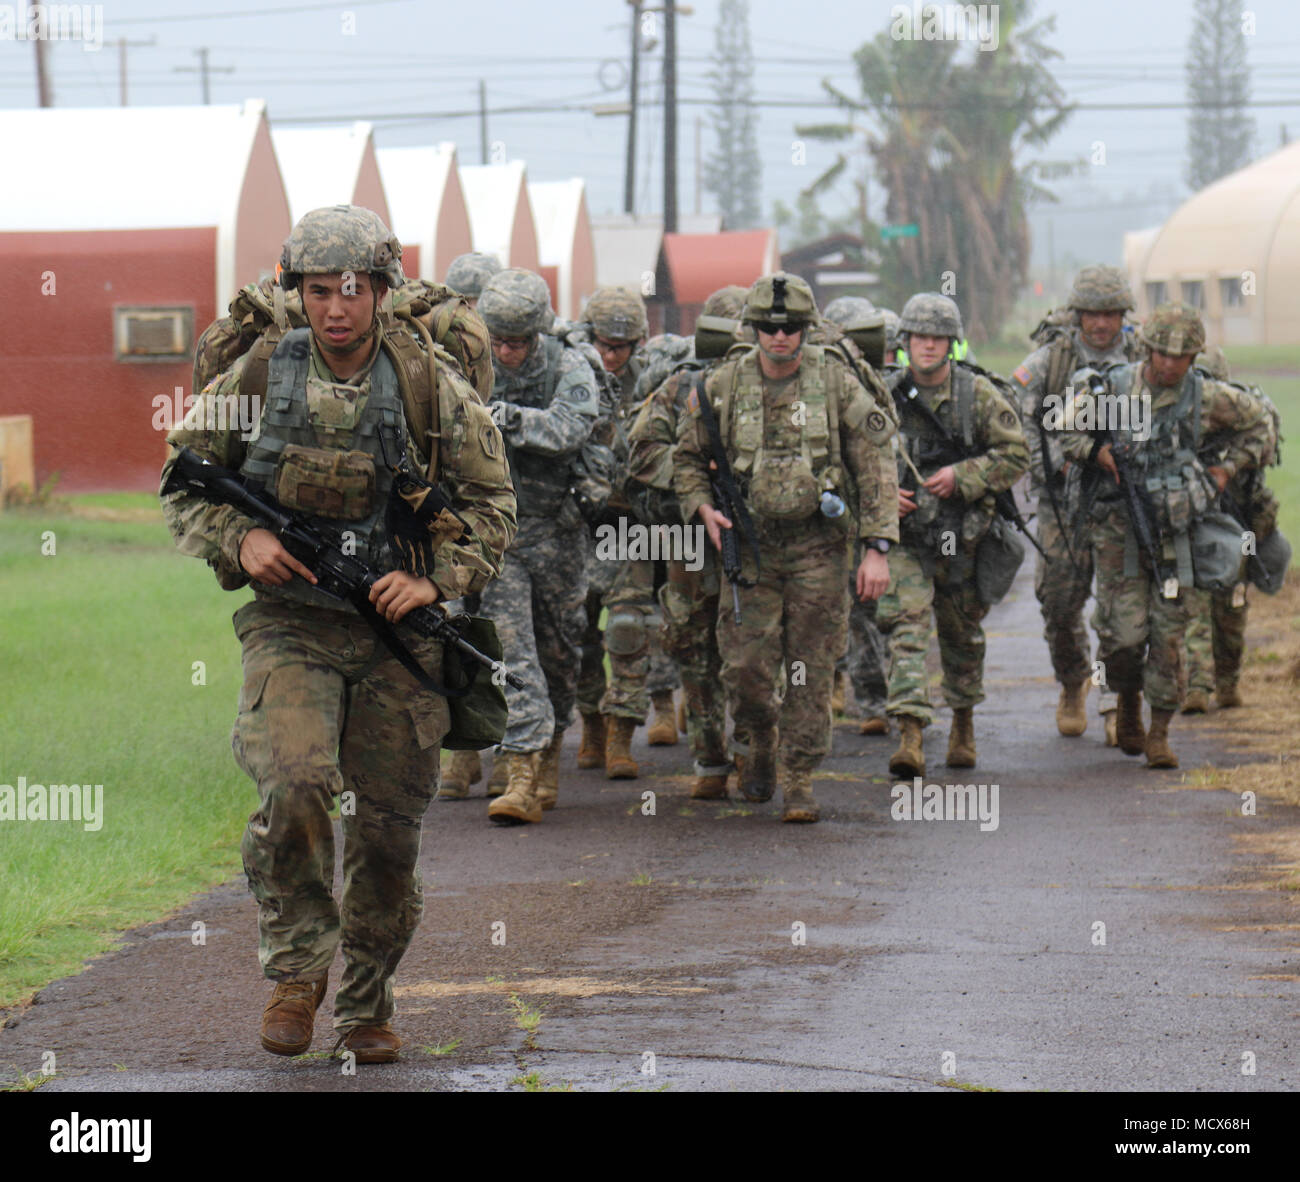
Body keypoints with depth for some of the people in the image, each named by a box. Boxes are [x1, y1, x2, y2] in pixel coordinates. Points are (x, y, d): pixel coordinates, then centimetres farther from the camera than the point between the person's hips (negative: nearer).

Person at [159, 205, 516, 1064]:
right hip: (290, 626, -1)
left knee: (388, 829, 4)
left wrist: (437, 581, -9)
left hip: (397, 635, 1)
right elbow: (183, 482, 10)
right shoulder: (256, 380, -1)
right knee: (293, 787, -23)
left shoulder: (433, 391, -1)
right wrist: (238, 540, -8)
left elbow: (492, 506, 6)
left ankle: (368, 1006, 22)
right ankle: (298, 967, -2)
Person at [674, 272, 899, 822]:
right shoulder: (723, 386, 1)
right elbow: (687, 457, 15)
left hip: (817, 545, -1)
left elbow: (875, 466, -2)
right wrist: (702, 508, -5)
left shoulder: (837, 383, -3)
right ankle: (761, 738, 26)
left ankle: (799, 778, 9)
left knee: (810, 671, -2)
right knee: (745, 667, -5)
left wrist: (878, 548, -8)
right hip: (749, 544, 1)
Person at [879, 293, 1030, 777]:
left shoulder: (977, 393, -5)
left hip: (963, 534, 1)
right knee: (906, 627, -17)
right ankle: (910, 735, -24)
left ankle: (963, 720, 39)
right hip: (905, 536, -1)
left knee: (962, 633, 16)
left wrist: (962, 476, -16)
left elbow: (1016, 454, -4)